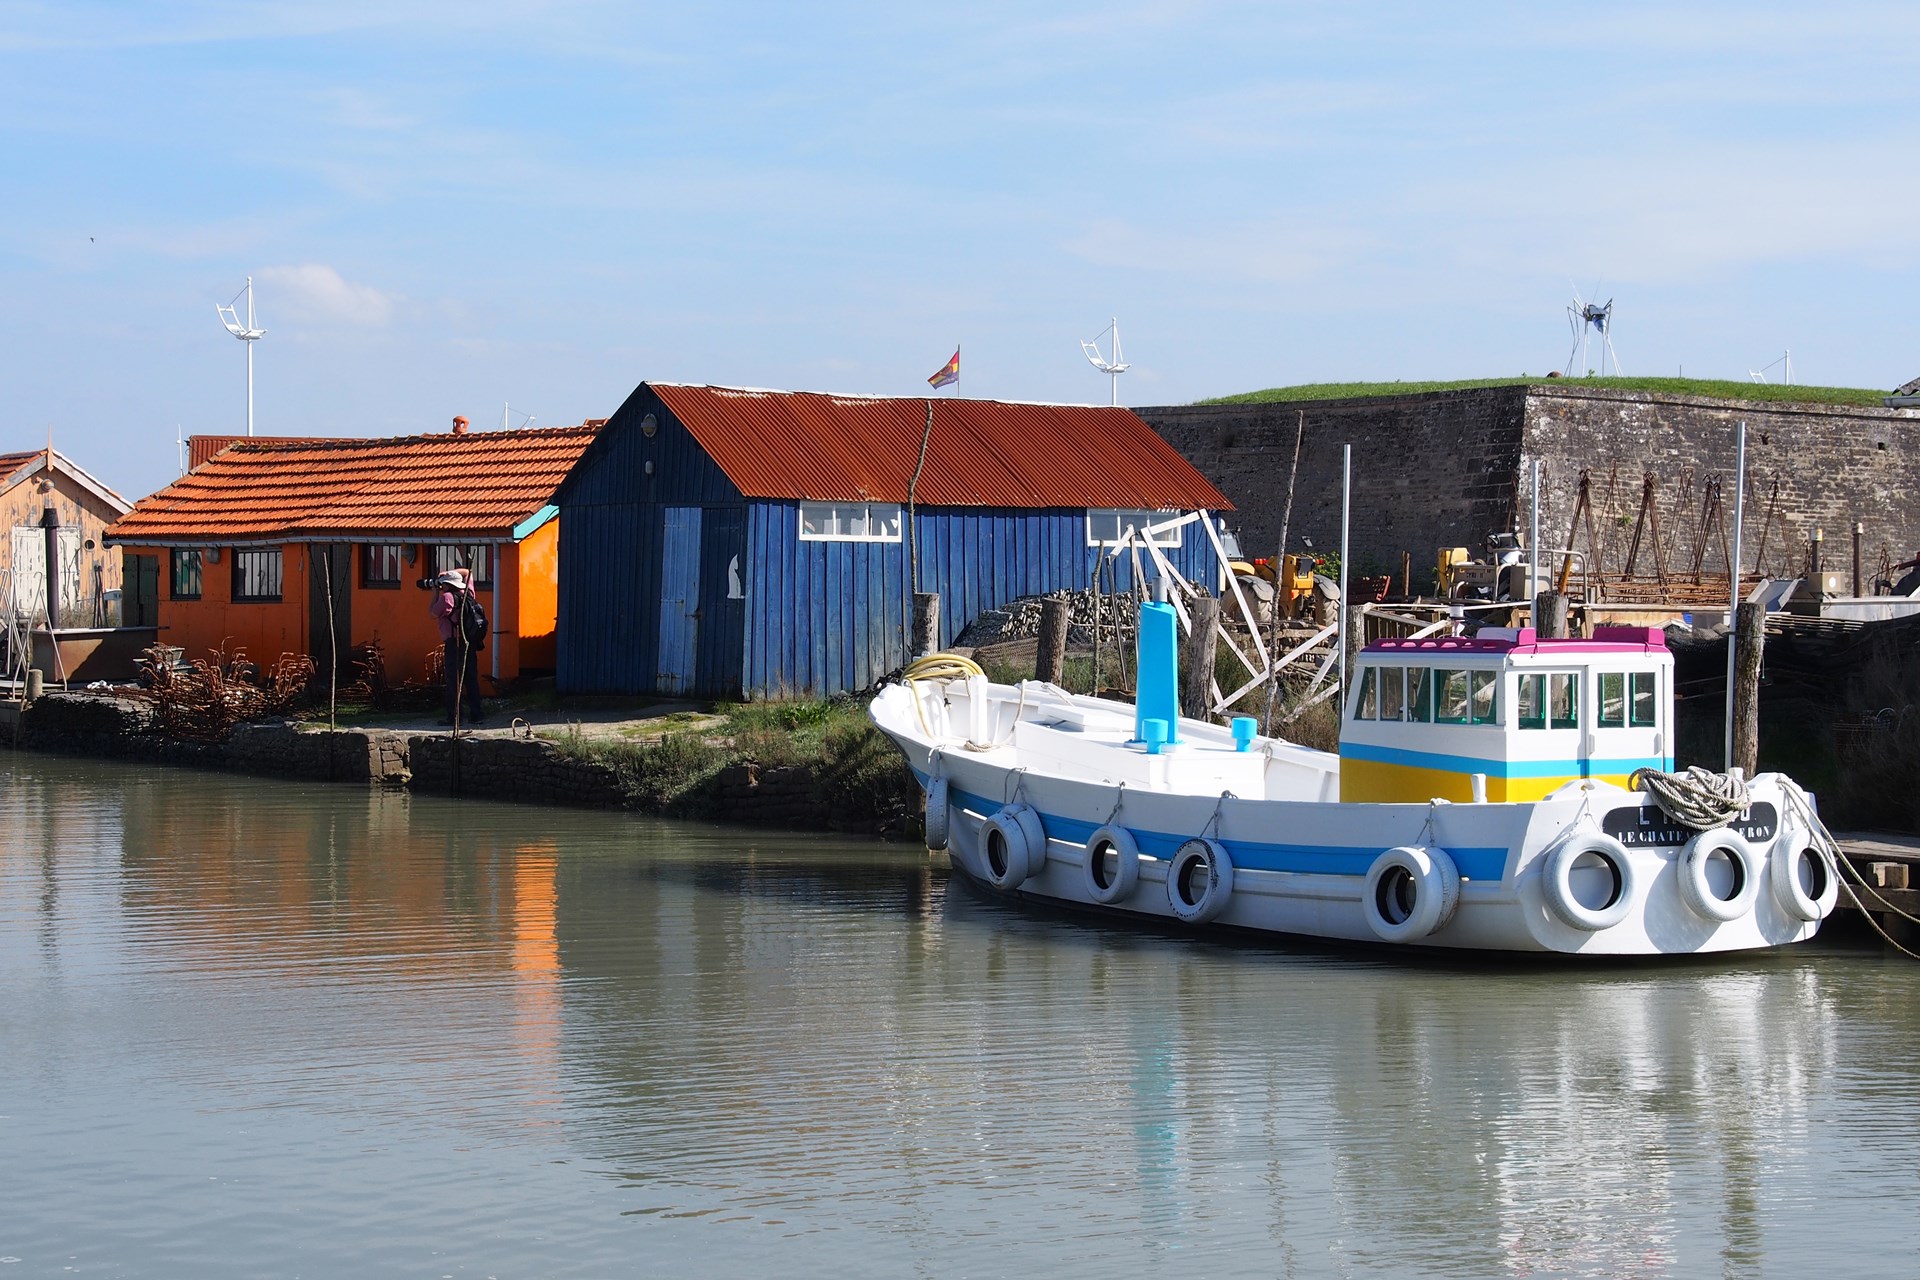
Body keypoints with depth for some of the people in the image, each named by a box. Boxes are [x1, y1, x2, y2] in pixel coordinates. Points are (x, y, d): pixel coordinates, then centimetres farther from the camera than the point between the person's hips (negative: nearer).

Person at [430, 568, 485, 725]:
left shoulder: (446, 597, -11)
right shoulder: (467, 593, 10)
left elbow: (434, 614, 0)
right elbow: (467, 572, 28)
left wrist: (435, 594, 9)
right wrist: (448, 573, 21)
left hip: (454, 643, -7)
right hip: (470, 642, 7)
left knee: (453, 680, -4)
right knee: (471, 679, 8)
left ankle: (452, 715, -6)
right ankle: (476, 714, 8)